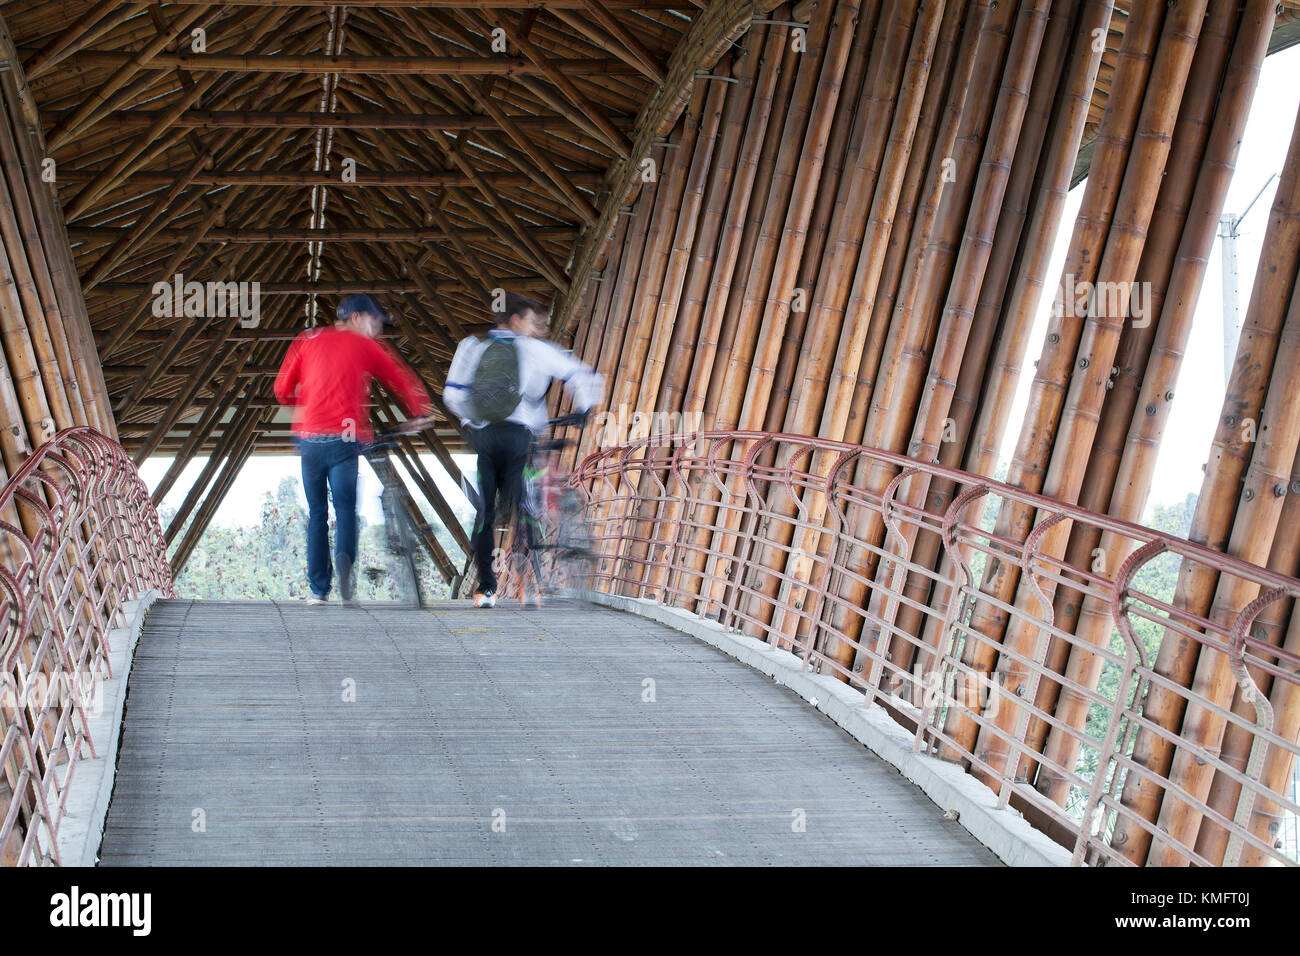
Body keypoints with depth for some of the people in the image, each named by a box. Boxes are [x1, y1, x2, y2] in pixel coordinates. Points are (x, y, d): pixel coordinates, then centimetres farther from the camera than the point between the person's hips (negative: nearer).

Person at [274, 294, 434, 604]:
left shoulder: (308, 341, 15)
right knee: (346, 510, 2)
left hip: (309, 438, 2)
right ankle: (345, 559, -28)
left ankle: (318, 588, 7)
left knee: (317, 513, 11)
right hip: (345, 438, -2)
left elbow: (282, 390, 14)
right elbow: (402, 381, 15)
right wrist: (420, 413, 29)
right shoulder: (367, 347, 10)